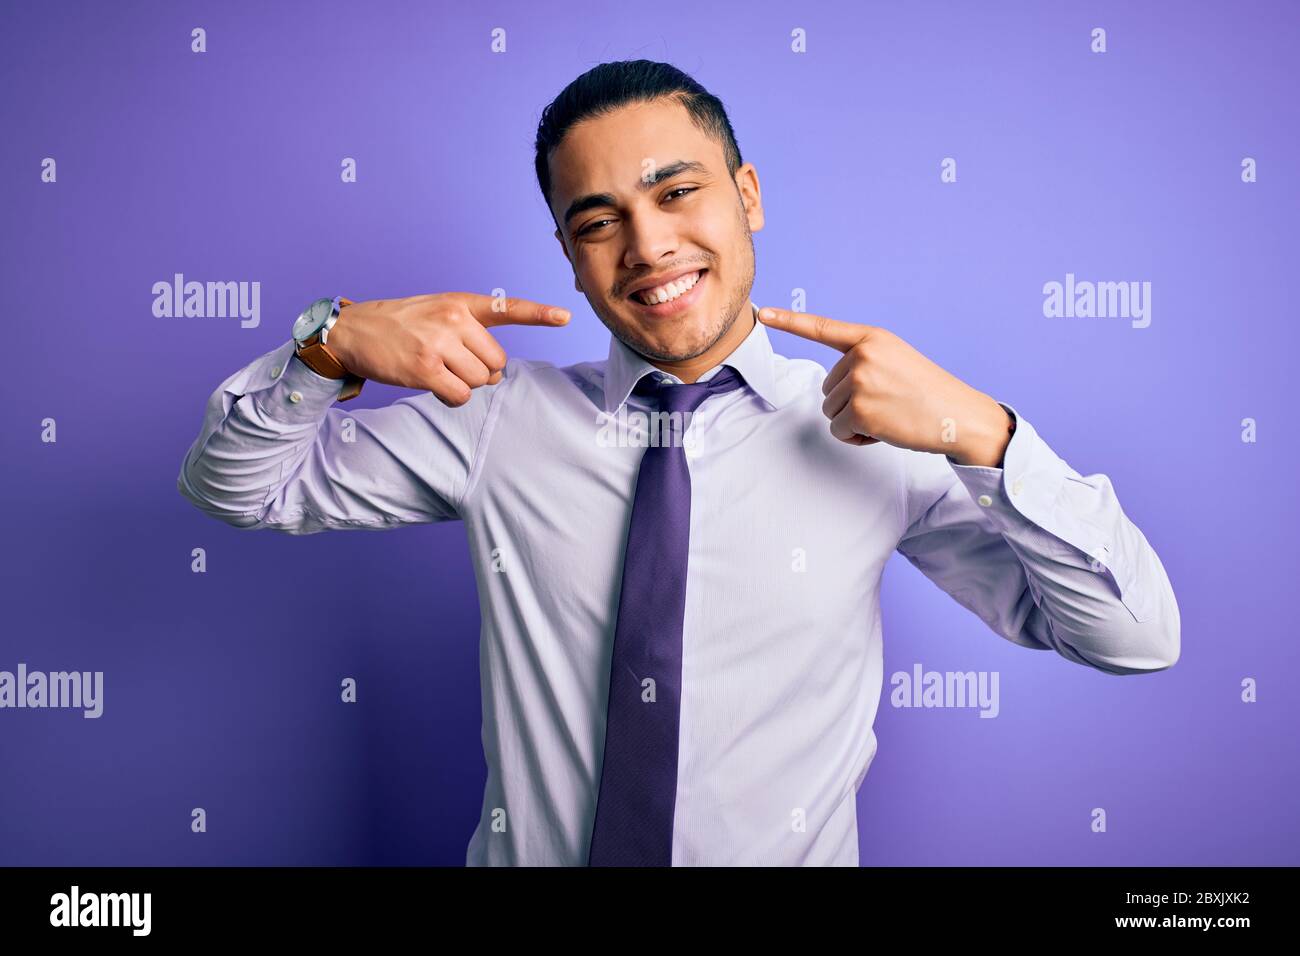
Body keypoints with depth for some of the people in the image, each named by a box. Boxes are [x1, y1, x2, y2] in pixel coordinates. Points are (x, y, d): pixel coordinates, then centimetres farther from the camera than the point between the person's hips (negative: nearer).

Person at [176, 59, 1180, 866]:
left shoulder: (879, 437, -12)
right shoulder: (496, 420, -7)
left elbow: (1137, 639, -13)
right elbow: (232, 482, -1)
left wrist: (979, 431, -26)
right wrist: (334, 341, -20)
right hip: (528, 848, 1)